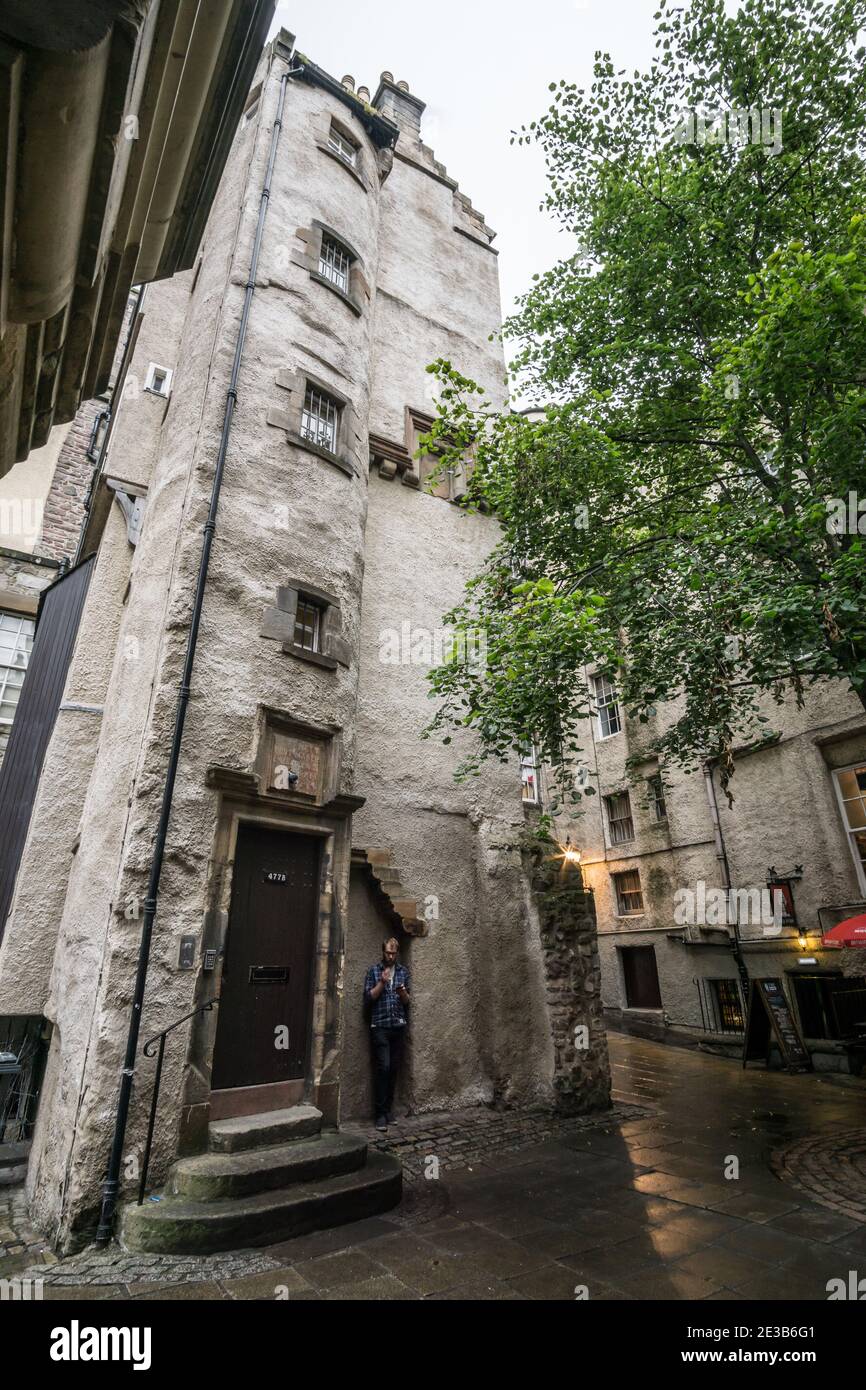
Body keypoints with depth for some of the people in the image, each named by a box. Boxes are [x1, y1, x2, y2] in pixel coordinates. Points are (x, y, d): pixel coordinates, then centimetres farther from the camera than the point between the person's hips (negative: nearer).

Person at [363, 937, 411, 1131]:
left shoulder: (403, 971, 9)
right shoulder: (374, 971, 1)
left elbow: (408, 1002, 12)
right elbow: (368, 998, -4)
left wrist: (404, 993, -10)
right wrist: (382, 982, -15)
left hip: (399, 1026, 3)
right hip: (380, 1026, -3)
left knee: (394, 1069, 6)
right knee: (383, 1068, -8)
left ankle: (388, 1109, 19)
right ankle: (381, 1114, 1)